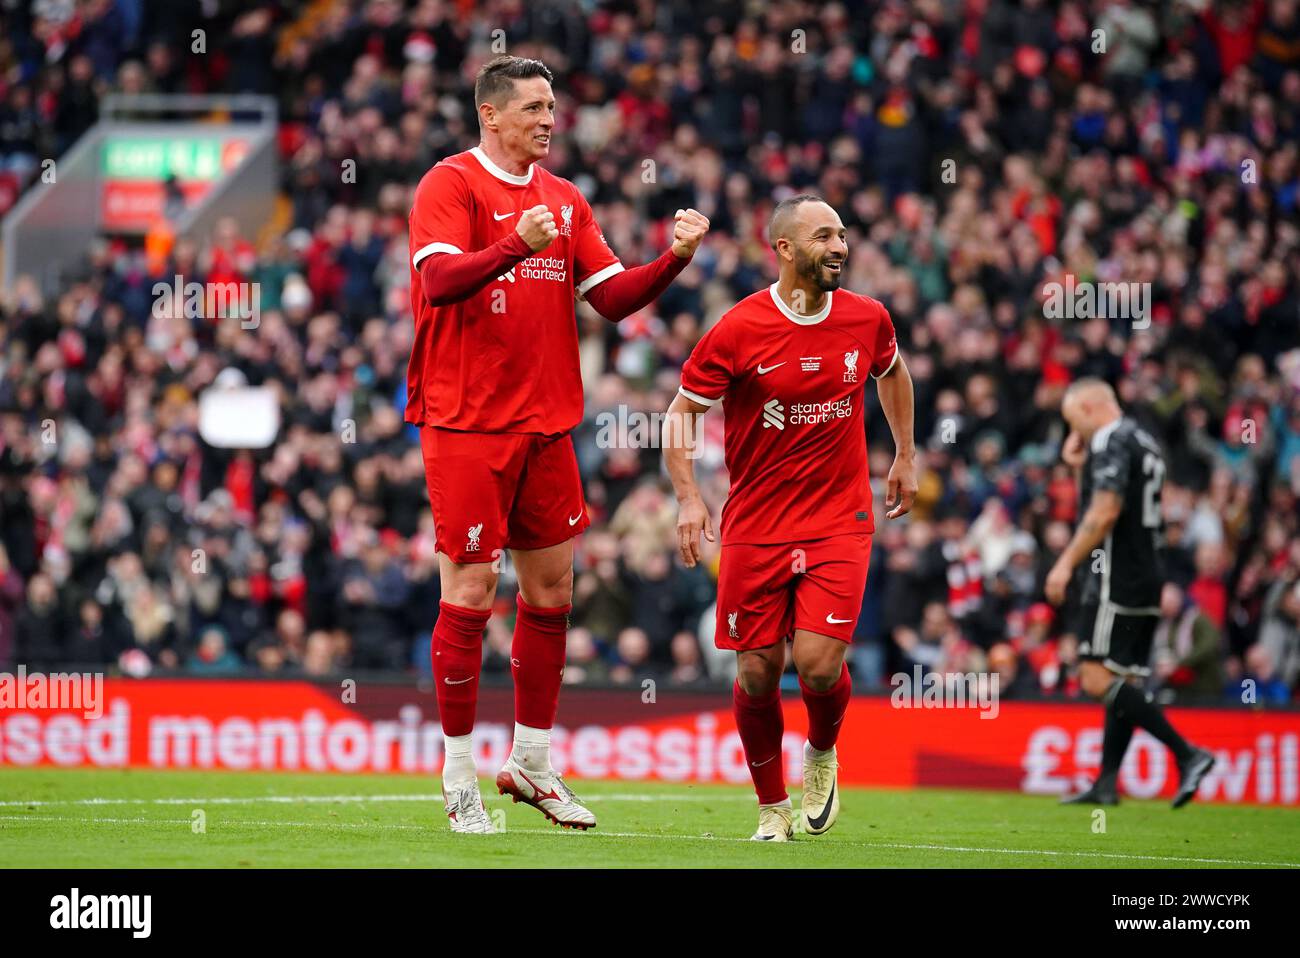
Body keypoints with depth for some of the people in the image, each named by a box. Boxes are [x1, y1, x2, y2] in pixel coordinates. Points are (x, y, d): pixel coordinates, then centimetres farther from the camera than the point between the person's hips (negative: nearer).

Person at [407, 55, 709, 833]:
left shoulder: (564, 199, 14)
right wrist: (516, 245, -36)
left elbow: (612, 296, 10)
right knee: (469, 590, -5)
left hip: (546, 421, 6)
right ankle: (460, 778, 3)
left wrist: (676, 259, -6)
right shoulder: (451, 185, -6)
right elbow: (438, 280, -21)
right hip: (467, 420, -6)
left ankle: (533, 763, 20)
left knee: (553, 588, 8)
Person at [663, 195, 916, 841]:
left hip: (840, 522, 1)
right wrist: (688, 497, -13)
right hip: (755, 527, -1)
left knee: (819, 664, -14)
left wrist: (905, 455, 23)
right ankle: (773, 808, 20)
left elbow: (891, 371, 24)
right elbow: (682, 412, -1)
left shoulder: (866, 319, 0)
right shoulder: (738, 331, -9)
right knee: (758, 673, 0)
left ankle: (821, 754, 19)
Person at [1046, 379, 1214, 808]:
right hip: (1147, 577, 10)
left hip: (1116, 579, -10)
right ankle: (1106, 784, 8)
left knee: (1098, 679, -13)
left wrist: (1067, 563, -18)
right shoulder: (1144, 442, 20)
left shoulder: (1109, 442, -10)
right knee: (1122, 683, 9)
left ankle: (1187, 754, -20)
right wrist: (1081, 463, 22)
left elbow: (1105, 512, -21)